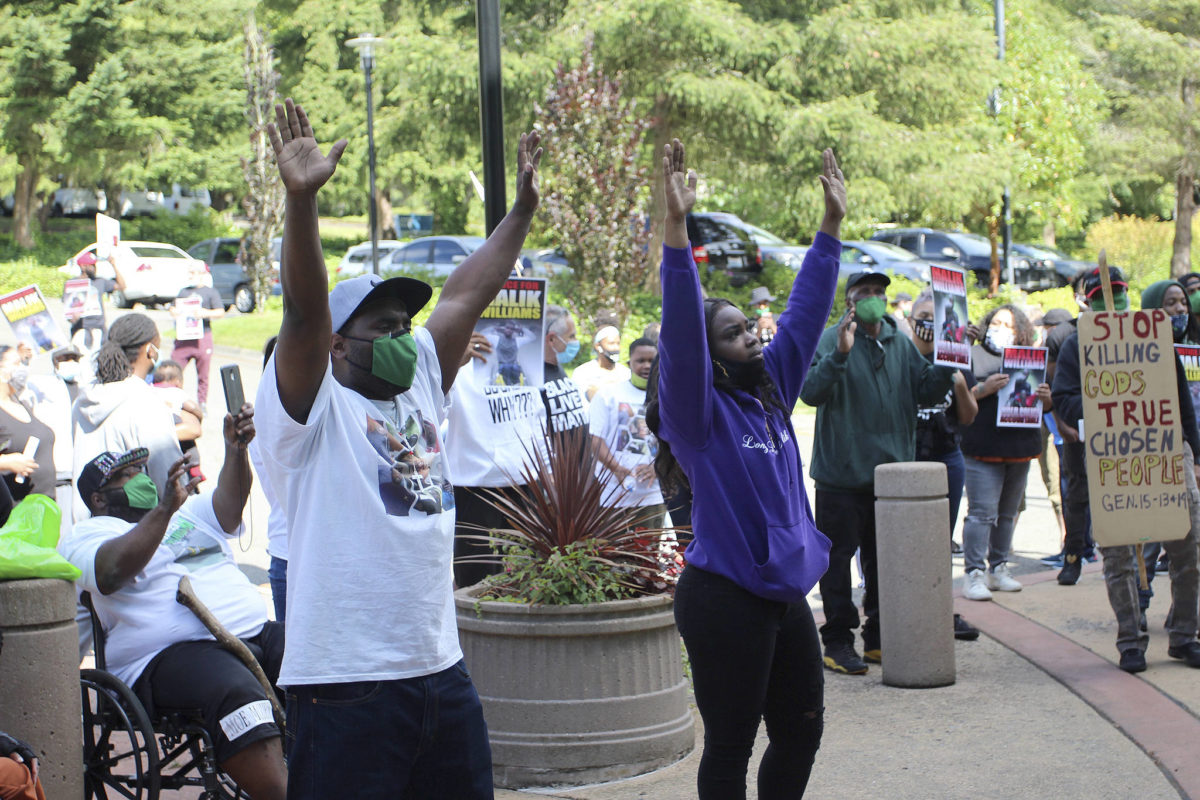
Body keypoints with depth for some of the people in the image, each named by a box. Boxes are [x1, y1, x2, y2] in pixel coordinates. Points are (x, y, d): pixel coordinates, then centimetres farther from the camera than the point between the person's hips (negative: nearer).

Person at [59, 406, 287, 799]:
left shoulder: (188, 511, 29)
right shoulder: (88, 535, 9)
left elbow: (229, 503, 9)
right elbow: (112, 572, -13)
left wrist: (236, 450, -10)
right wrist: (164, 509, -22)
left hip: (256, 633, 6)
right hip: (172, 653, -6)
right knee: (236, 693, -37)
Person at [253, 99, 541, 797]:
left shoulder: (420, 387, 15)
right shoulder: (313, 407, -5)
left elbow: (466, 297, 18)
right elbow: (305, 313, -20)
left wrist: (523, 210, 20)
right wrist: (301, 199, -31)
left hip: (442, 670, 8)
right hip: (346, 682, -7)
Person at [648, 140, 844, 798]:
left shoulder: (771, 392, 8)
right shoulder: (699, 411, -11)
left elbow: (805, 311, 12)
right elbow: (680, 330, -25)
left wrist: (832, 224, 10)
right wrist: (676, 226, -35)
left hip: (785, 591, 8)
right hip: (724, 598, -8)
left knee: (800, 731, 17)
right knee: (730, 745, 2)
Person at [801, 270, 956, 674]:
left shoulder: (900, 344, 11)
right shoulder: (832, 340, -9)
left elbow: (924, 391, 11)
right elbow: (811, 391, -22)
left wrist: (945, 366, -6)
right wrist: (840, 354, -35)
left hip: (891, 472, 6)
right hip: (842, 472, -6)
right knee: (838, 557, -2)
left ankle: (879, 637, 23)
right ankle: (838, 641, 5)